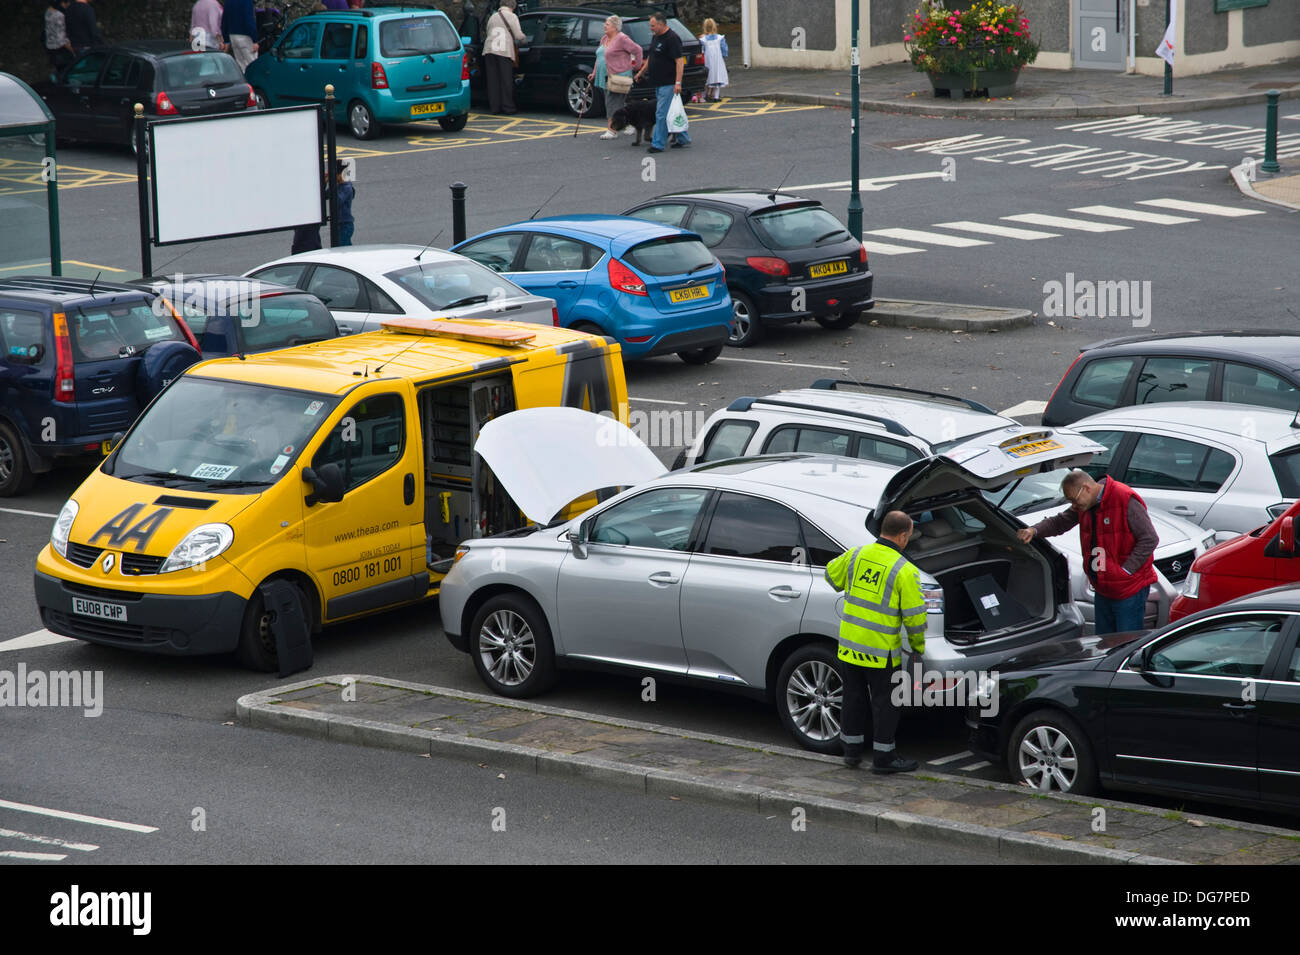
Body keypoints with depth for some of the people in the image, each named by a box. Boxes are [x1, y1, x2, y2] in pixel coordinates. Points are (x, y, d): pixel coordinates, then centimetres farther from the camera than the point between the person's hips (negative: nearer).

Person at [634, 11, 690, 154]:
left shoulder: (672, 39, -17)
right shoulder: (655, 37, 12)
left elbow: (680, 61, -21)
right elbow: (651, 57, 27)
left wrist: (678, 82, -26)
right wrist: (642, 71, 27)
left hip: (668, 83, -9)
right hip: (659, 83, 9)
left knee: (661, 114, -8)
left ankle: (658, 144, -6)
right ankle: (683, 139, 20)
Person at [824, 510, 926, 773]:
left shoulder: (857, 555, 0)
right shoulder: (905, 571, -14)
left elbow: (832, 575, 19)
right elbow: (914, 616, -12)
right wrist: (918, 646, 5)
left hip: (849, 643, 5)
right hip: (880, 650, -5)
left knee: (853, 697, 18)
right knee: (885, 702, 8)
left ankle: (851, 751, 27)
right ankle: (883, 758, 14)